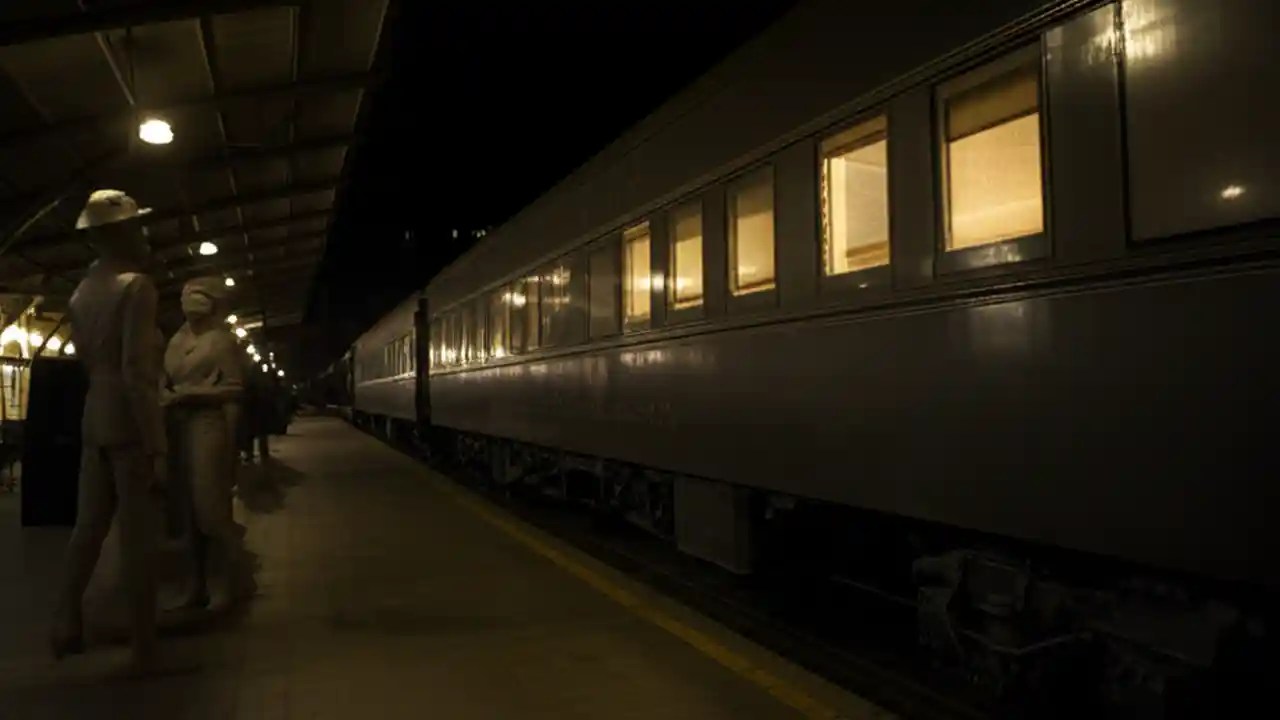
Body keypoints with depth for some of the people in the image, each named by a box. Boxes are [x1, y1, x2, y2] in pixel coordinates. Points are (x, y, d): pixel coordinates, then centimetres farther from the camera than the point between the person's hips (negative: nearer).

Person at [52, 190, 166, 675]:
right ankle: (143, 649, 6)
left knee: (88, 525, 14)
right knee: (137, 535, -1)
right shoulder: (136, 286, -12)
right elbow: (137, 372, -19)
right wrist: (156, 446, -19)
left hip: (92, 421, 7)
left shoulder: (81, 292, 14)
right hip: (129, 423, -7)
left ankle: (66, 624, 17)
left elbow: (87, 360, 18)